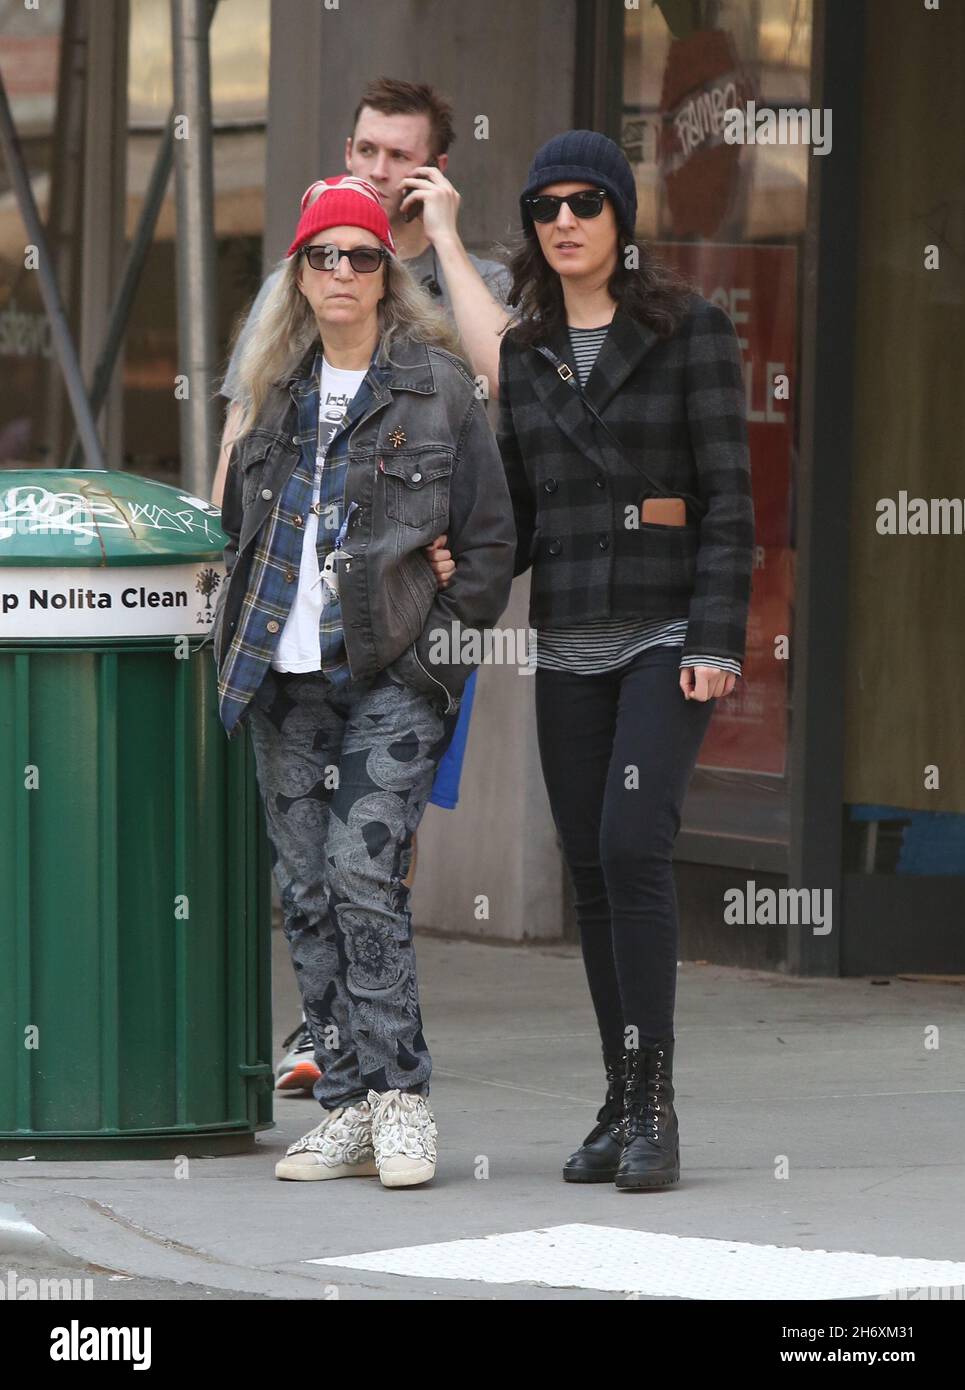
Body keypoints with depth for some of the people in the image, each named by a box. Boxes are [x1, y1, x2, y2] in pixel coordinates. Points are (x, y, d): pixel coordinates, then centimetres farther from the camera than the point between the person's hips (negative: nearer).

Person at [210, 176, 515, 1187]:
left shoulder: (437, 384, 0)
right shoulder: (276, 391, 14)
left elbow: (491, 540, 2)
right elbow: (239, 524, 24)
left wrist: (444, 638, -4)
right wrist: (240, 632, 14)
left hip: (392, 673, -5)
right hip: (284, 681, 5)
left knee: (363, 869, -16)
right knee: (305, 888, 3)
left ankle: (399, 1098, -8)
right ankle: (348, 1109, 7)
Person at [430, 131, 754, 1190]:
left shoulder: (688, 331, -3)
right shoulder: (525, 355, 12)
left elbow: (727, 496, -7)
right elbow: (523, 510, 15)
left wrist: (716, 641, -14)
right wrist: (470, 567, -6)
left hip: (670, 633, -5)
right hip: (569, 644, 5)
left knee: (634, 846, -18)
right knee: (592, 868, 6)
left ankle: (654, 1105, -15)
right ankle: (621, 1105, 14)